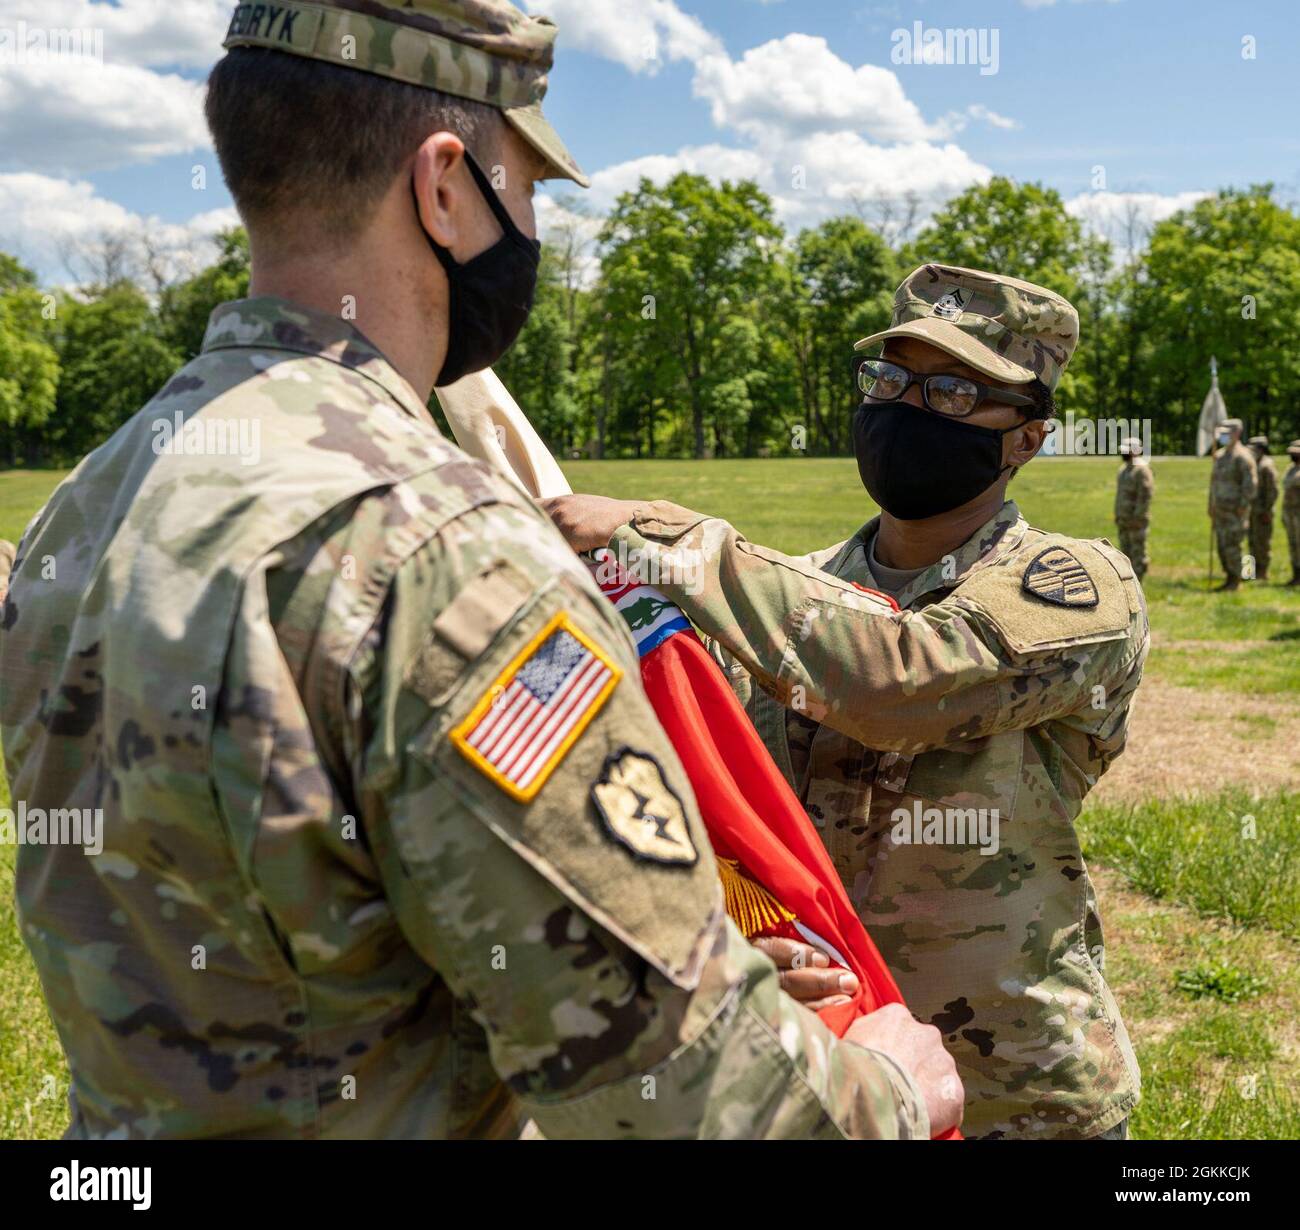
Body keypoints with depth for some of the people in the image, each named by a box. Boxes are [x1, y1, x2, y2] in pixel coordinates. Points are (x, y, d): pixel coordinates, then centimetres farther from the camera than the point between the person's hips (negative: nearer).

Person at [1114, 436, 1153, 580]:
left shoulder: (1142, 470, -14)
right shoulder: (1123, 469, 15)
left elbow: (1145, 495, -19)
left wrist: (1137, 518, -21)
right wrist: (1117, 515, 17)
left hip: (1137, 521, -9)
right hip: (1124, 520, 9)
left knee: (1138, 552, -5)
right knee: (1126, 552, 11)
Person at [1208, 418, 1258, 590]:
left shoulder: (1242, 456, -13)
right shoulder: (1220, 455, 14)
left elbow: (1251, 482, -17)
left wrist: (1243, 507, -21)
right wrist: (1211, 507, 18)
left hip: (1235, 510, -8)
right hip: (1220, 509, 8)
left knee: (1231, 546, -8)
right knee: (1222, 545, 9)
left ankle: (1236, 581, -1)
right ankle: (1230, 578, 17)